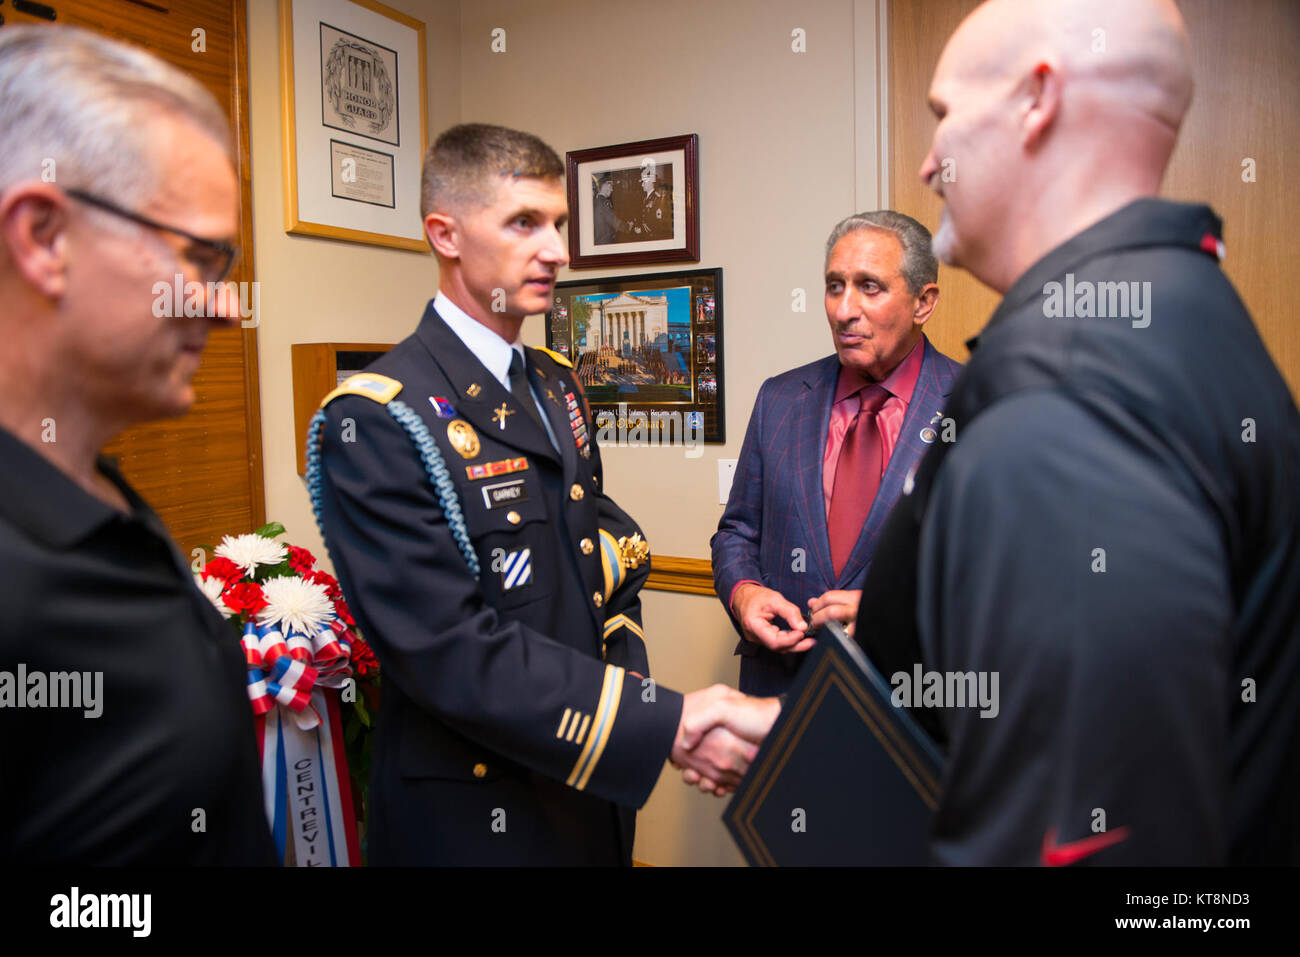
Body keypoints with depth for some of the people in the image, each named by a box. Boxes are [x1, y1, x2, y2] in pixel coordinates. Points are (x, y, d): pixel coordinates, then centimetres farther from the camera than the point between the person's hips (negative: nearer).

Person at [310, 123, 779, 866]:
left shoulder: (558, 383, 6)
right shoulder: (377, 422, -19)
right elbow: (455, 655, -25)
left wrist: (635, 687, -7)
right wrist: (666, 724, -26)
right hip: (476, 820, -6)